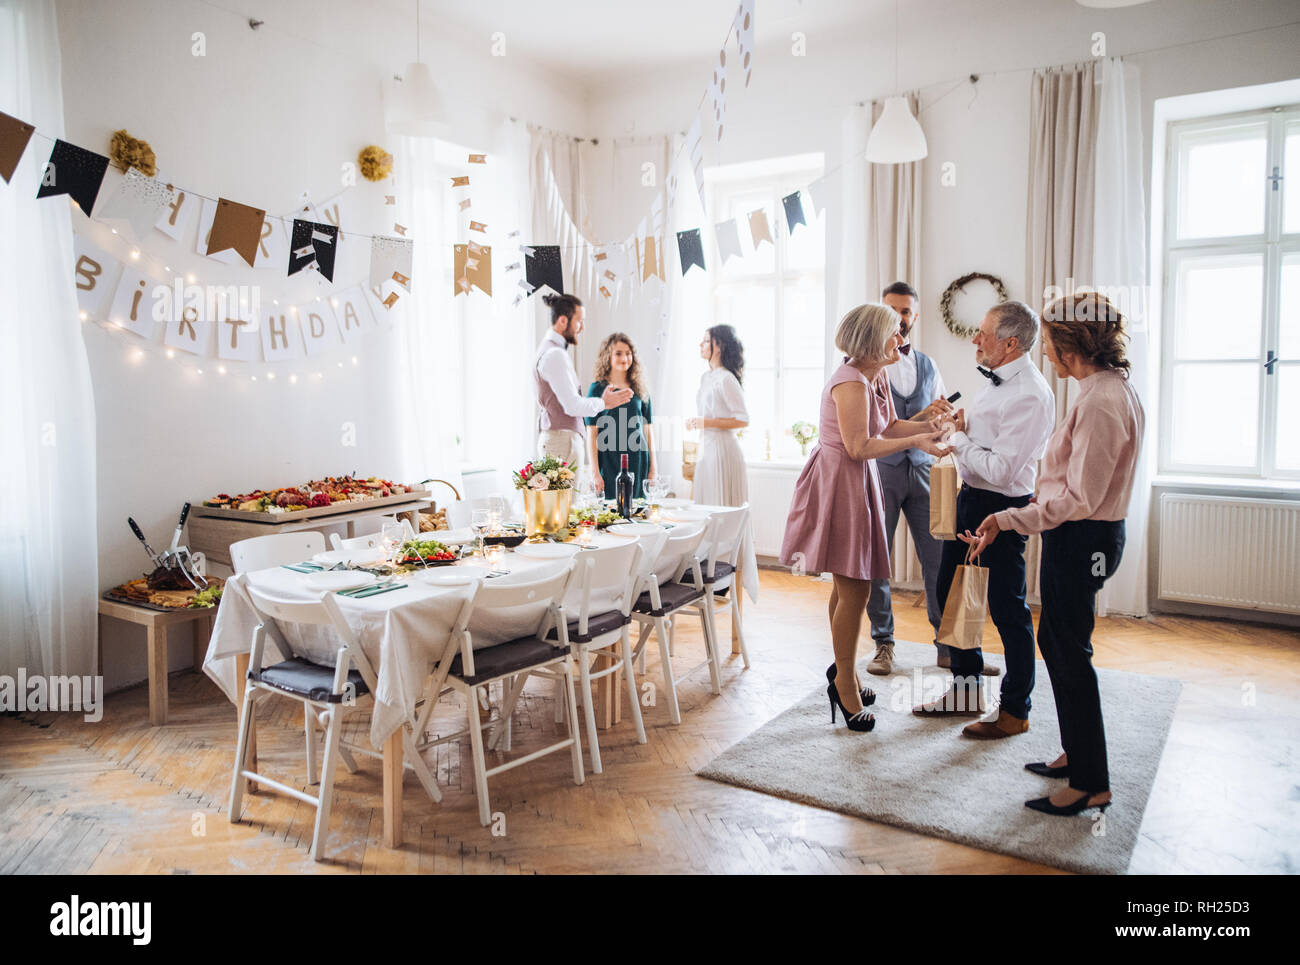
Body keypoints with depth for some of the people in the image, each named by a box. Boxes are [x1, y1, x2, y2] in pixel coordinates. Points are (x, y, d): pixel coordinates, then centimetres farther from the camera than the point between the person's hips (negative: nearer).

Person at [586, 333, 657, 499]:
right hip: (610, 464, -3)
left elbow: (648, 431, 12)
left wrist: (653, 469, 7)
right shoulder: (598, 389, 0)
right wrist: (595, 472, -9)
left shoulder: (640, 390, 11)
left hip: (639, 463, 3)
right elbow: (591, 434, -3)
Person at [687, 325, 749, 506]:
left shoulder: (726, 379, -12)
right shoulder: (705, 377, 15)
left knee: (722, 508, -5)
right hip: (705, 449, 9)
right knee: (704, 507, 9)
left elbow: (743, 420, -14)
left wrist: (707, 423, -18)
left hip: (722, 449, -9)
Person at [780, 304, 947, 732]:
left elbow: (890, 425, 13)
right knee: (854, 588, -5)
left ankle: (843, 669, 30)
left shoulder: (877, 377, 11)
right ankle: (844, 681, 9)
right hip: (838, 483, -10)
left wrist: (930, 425, 0)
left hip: (858, 482, 10)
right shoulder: (850, 383, -20)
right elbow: (859, 447, -22)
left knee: (849, 585, 17)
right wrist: (915, 441, -19)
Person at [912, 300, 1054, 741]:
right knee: (951, 592, 17)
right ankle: (966, 689, 33)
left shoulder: (1030, 395, -22)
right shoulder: (997, 380, 8)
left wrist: (959, 442, -13)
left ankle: (1015, 711, 19)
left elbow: (1001, 469, -26)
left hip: (1001, 507, -10)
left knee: (1007, 609, 2)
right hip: (969, 498, 10)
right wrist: (961, 426, 0)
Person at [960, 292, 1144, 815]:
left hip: (1080, 539, -10)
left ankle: (1091, 783, 14)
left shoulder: (1099, 402, -23)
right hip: (1095, 533, 10)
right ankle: (1076, 753, 34)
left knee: (1069, 653, 0)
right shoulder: (1117, 388, 9)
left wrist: (1006, 521, -21)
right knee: (1056, 640, 20)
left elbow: (1078, 499, -24)